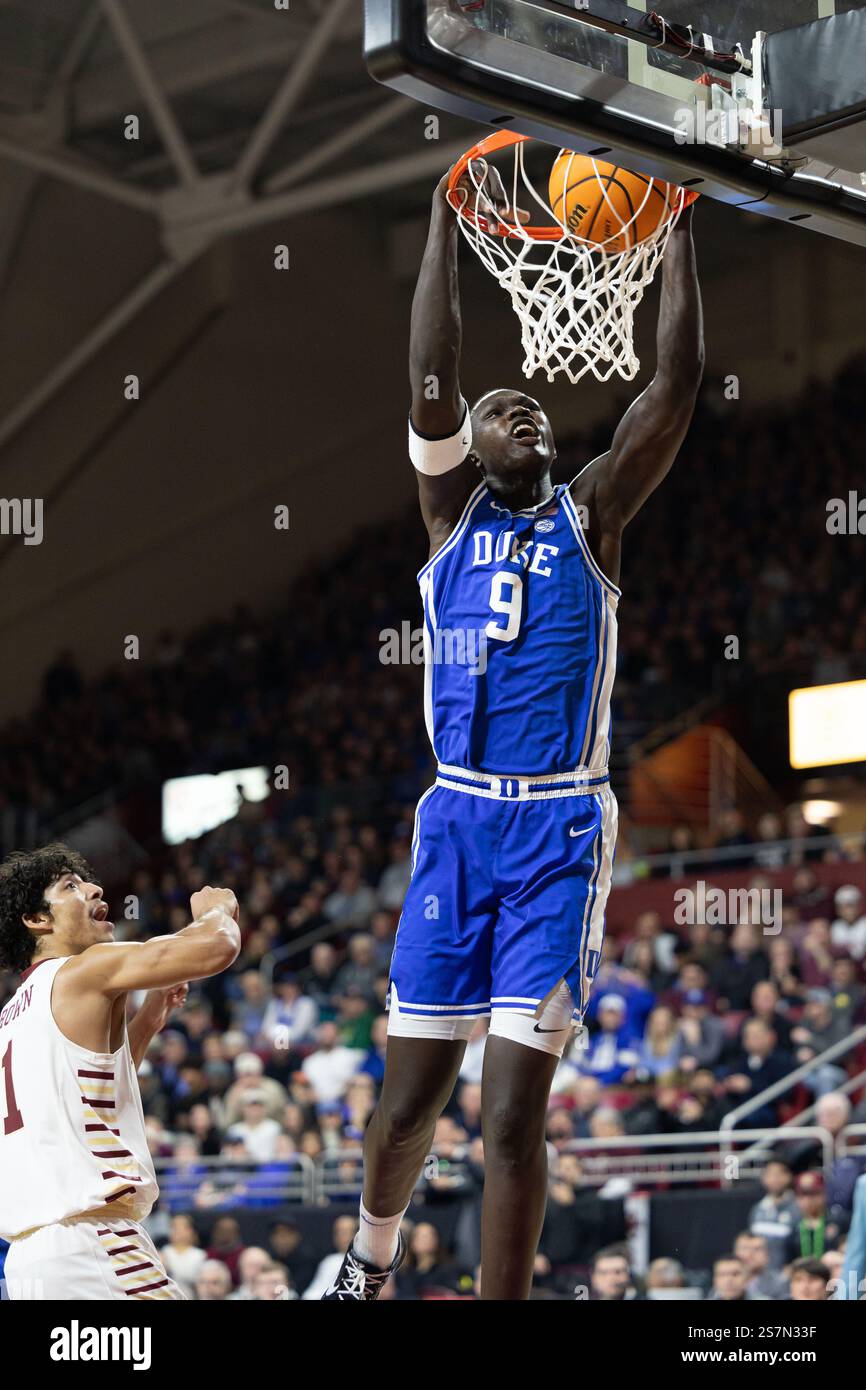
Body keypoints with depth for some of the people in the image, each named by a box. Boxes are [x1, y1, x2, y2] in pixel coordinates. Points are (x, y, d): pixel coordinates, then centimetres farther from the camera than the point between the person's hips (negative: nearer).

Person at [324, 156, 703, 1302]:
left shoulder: (591, 516, 8)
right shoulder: (453, 512, 9)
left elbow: (677, 386, 0)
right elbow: (431, 379, -4)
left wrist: (679, 231, -4)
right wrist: (448, 219, -9)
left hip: (561, 831, -1)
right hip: (458, 820, 1)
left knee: (513, 1115, -7)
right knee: (411, 1097, 8)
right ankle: (373, 1255, 36)